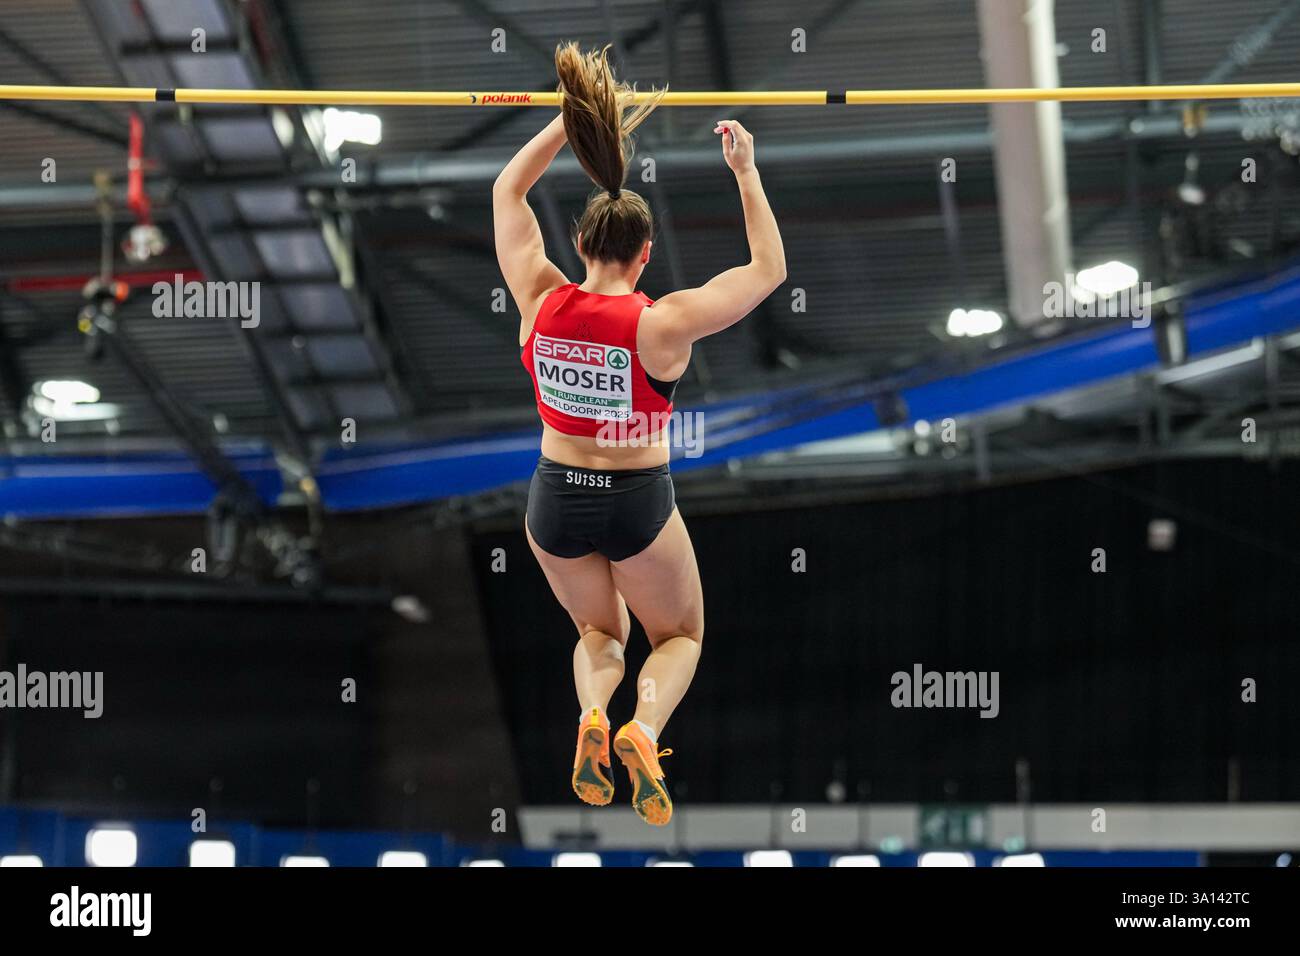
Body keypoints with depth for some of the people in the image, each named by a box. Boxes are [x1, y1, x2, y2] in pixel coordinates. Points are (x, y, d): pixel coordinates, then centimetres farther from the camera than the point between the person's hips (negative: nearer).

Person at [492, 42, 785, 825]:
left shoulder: (541, 302, -11)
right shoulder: (662, 323, -19)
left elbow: (509, 190, 3)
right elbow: (770, 269, -10)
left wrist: (570, 122, 1)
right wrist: (746, 173, -7)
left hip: (555, 500, 3)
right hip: (638, 503, -3)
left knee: (600, 632, 28)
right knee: (680, 636, 21)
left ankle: (592, 715, -6)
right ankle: (644, 729, -12)